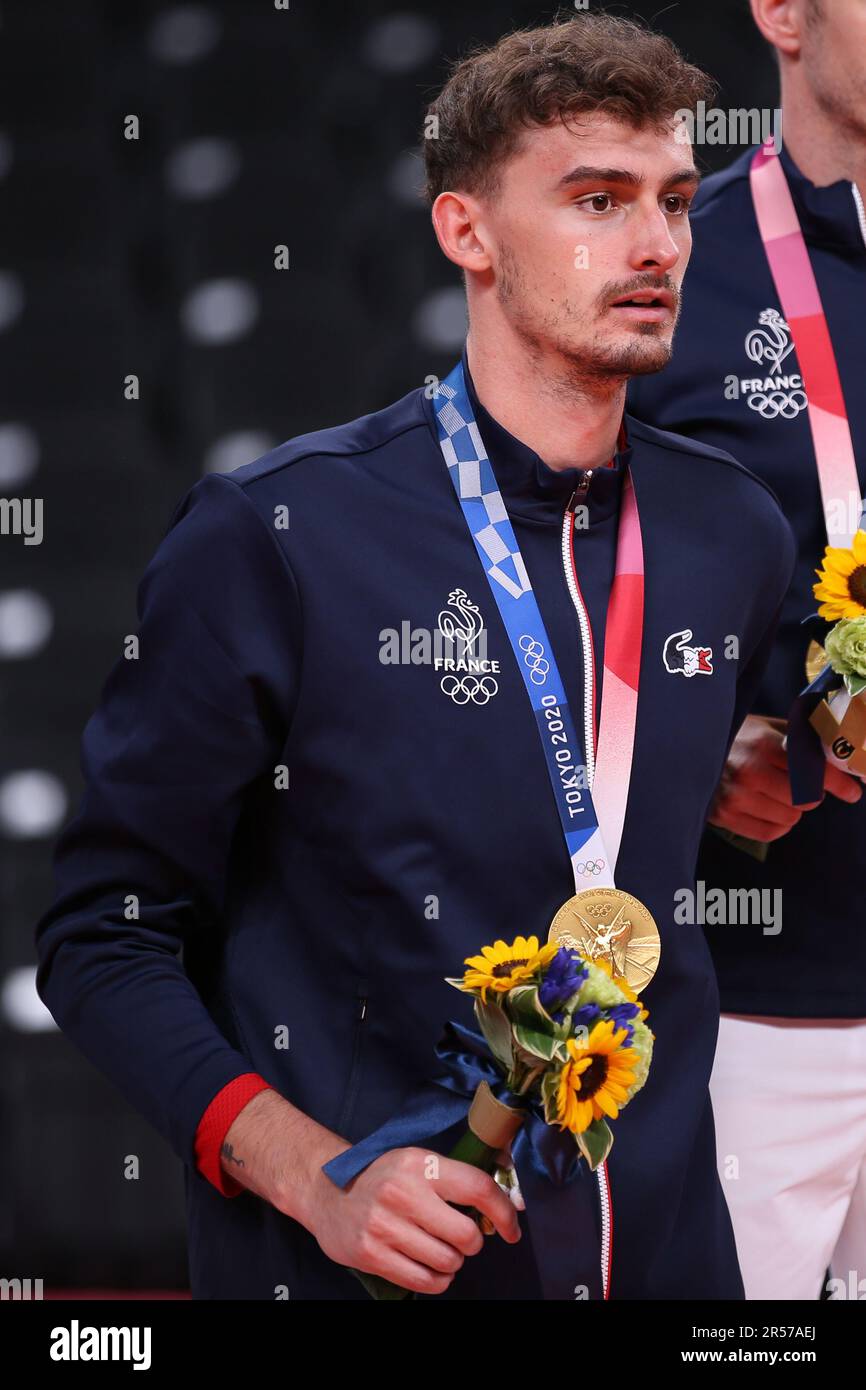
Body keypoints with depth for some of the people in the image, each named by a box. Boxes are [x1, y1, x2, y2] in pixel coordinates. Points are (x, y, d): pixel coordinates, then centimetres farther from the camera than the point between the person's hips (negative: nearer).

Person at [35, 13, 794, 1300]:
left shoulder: (734, 533, 5)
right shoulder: (273, 539, -10)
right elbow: (105, 937, -8)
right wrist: (311, 1172, -19)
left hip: (662, 1244, 5)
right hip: (362, 1268, -4)